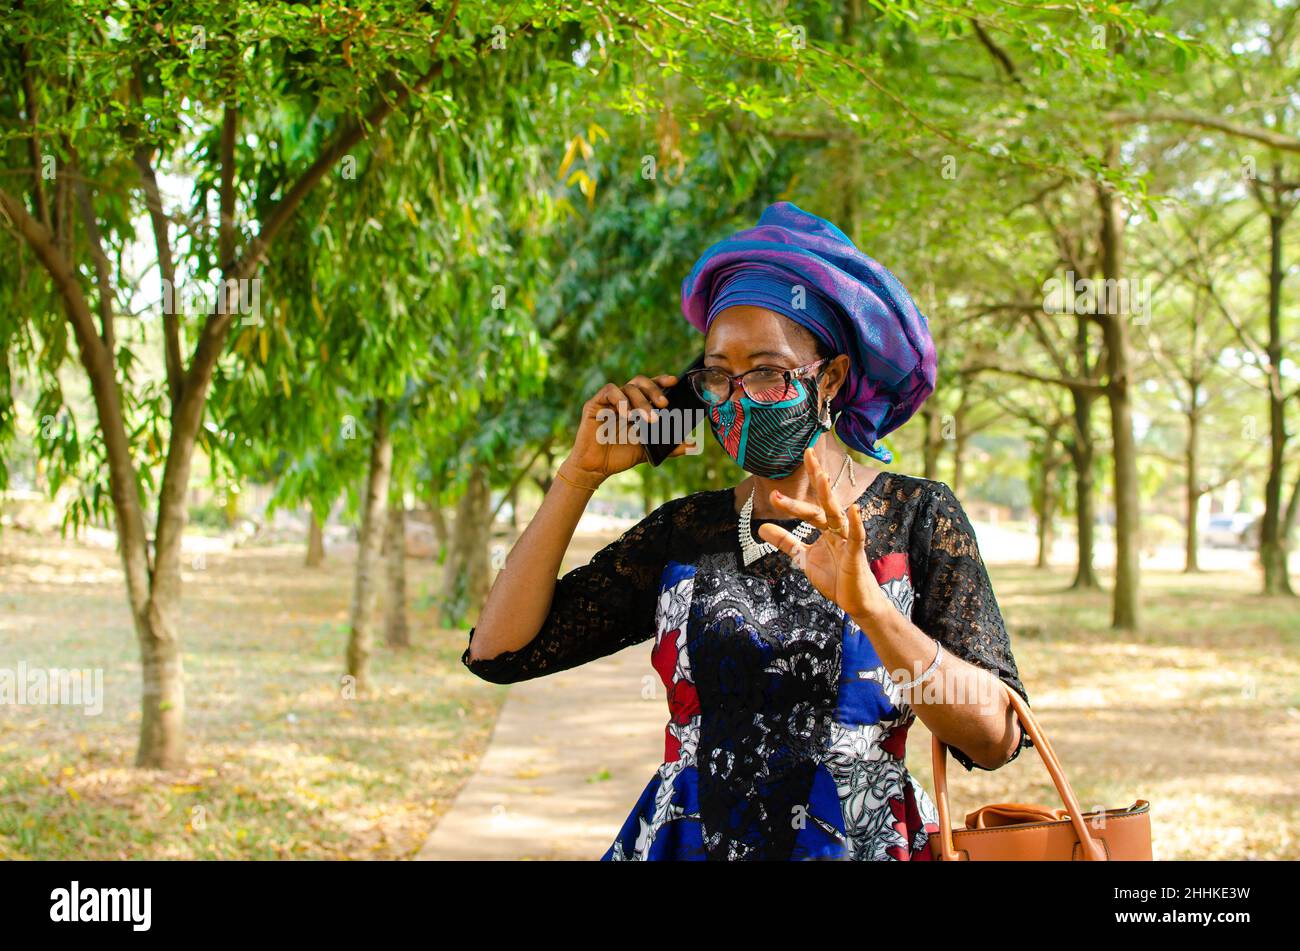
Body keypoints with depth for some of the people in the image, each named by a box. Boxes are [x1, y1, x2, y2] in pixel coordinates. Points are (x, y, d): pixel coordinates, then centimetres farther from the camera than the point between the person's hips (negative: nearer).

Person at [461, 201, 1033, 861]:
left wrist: (868, 606, -23)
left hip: (860, 844, -3)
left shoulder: (915, 516, 2)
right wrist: (582, 473, 2)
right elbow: (498, 650, 3)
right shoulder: (684, 530, 10)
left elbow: (995, 738, -9)